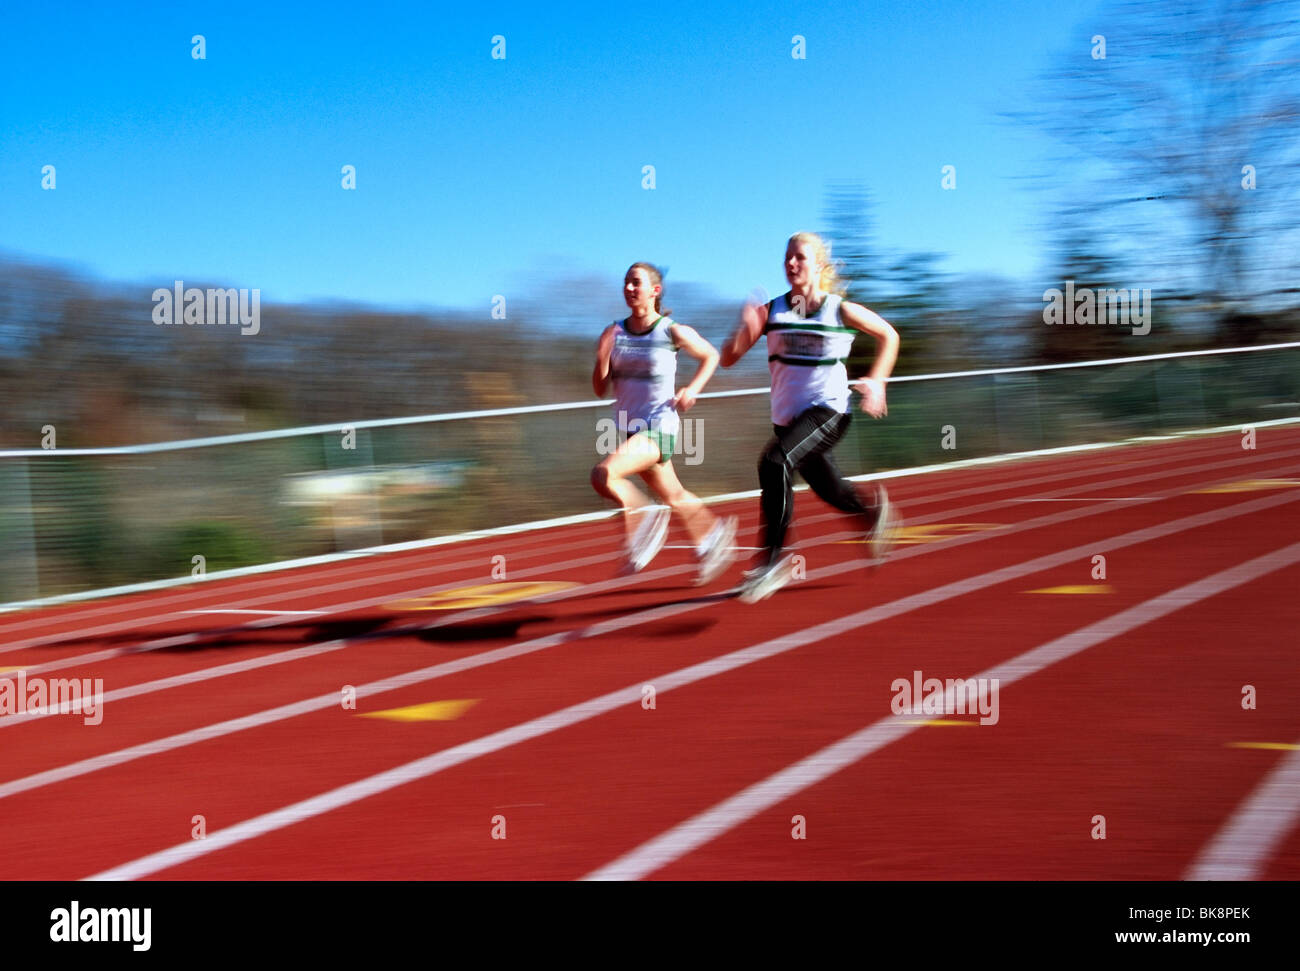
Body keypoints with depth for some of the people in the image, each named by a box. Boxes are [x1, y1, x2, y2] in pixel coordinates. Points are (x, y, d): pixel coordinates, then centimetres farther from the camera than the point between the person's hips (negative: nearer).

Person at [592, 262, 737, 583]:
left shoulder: (672, 331, -10)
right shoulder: (615, 333, 1)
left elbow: (710, 356, 7)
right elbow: (600, 389, 1)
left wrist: (692, 390, -7)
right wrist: (602, 358, -17)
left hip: (659, 427, -6)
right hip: (629, 428, 6)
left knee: (603, 475, -27)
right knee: (673, 497, 21)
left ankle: (644, 518, -3)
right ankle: (713, 536, 45)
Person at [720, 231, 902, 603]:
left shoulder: (840, 310, -6)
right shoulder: (771, 311, -1)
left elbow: (888, 335, 10)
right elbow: (728, 358, -4)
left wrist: (876, 382, 1)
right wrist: (745, 330, -23)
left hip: (827, 410, -5)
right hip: (786, 416, 5)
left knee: (775, 464, -29)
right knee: (829, 490, 18)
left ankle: (772, 559, -23)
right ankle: (875, 511, 53)